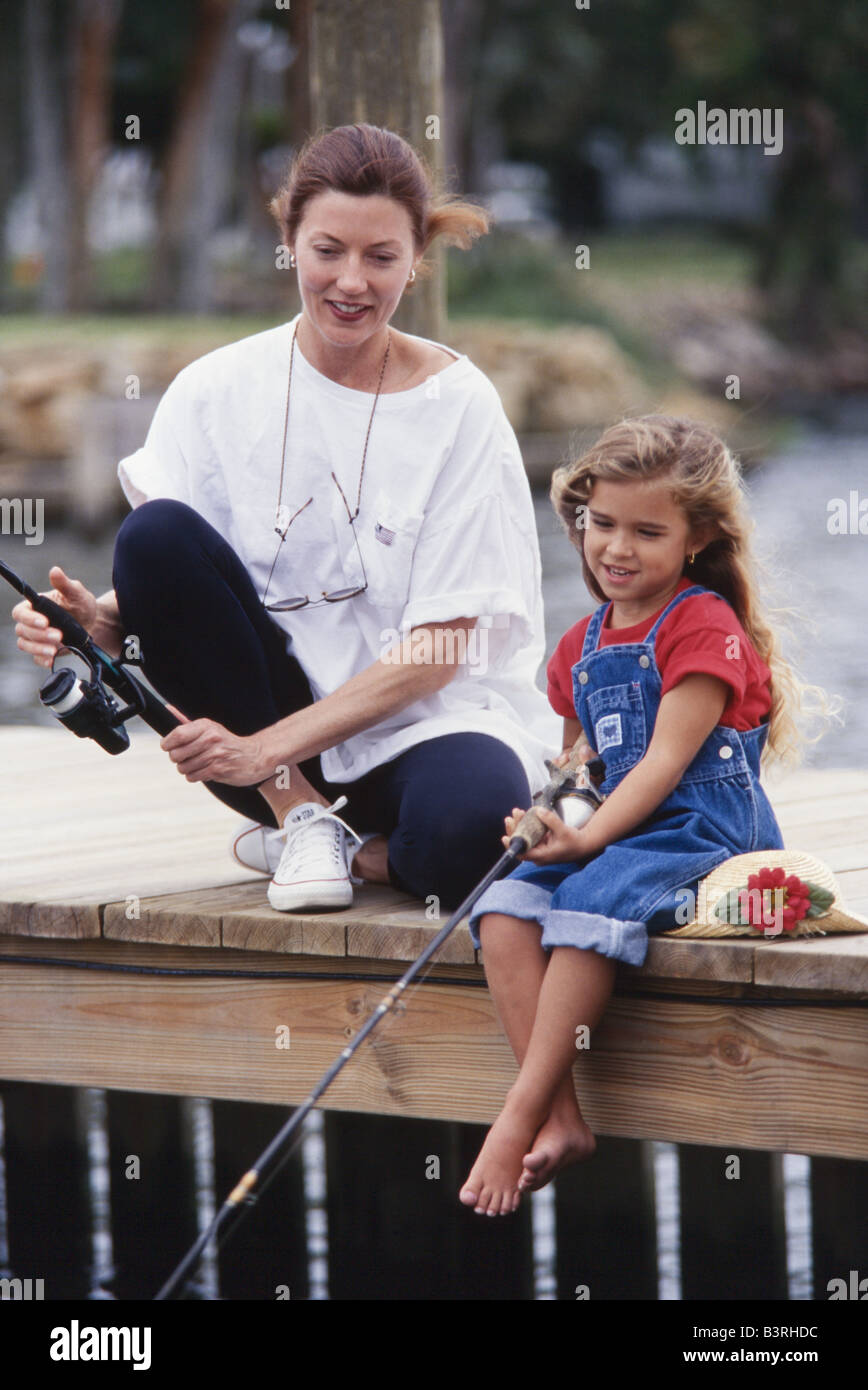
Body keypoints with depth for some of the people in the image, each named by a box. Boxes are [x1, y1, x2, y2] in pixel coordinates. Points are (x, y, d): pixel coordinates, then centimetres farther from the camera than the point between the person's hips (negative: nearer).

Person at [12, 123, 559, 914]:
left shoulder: (458, 404, -7)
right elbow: (162, 576, -2)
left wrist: (269, 745, -21)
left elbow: (438, 648, -11)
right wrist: (101, 623, -27)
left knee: (469, 835, -38)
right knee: (156, 532, -23)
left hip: (427, 719, -3)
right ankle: (300, 816, -13)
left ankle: (360, 849, -2)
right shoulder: (220, 390, -1)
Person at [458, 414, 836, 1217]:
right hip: (607, 831, 7)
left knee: (592, 905, -34)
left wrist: (590, 837, -22)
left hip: (702, 829, -7)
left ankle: (520, 1117, -34)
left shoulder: (704, 625, -5)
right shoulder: (583, 646, 18)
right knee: (504, 911, -19)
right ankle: (560, 1120, -26)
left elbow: (665, 758, -13)